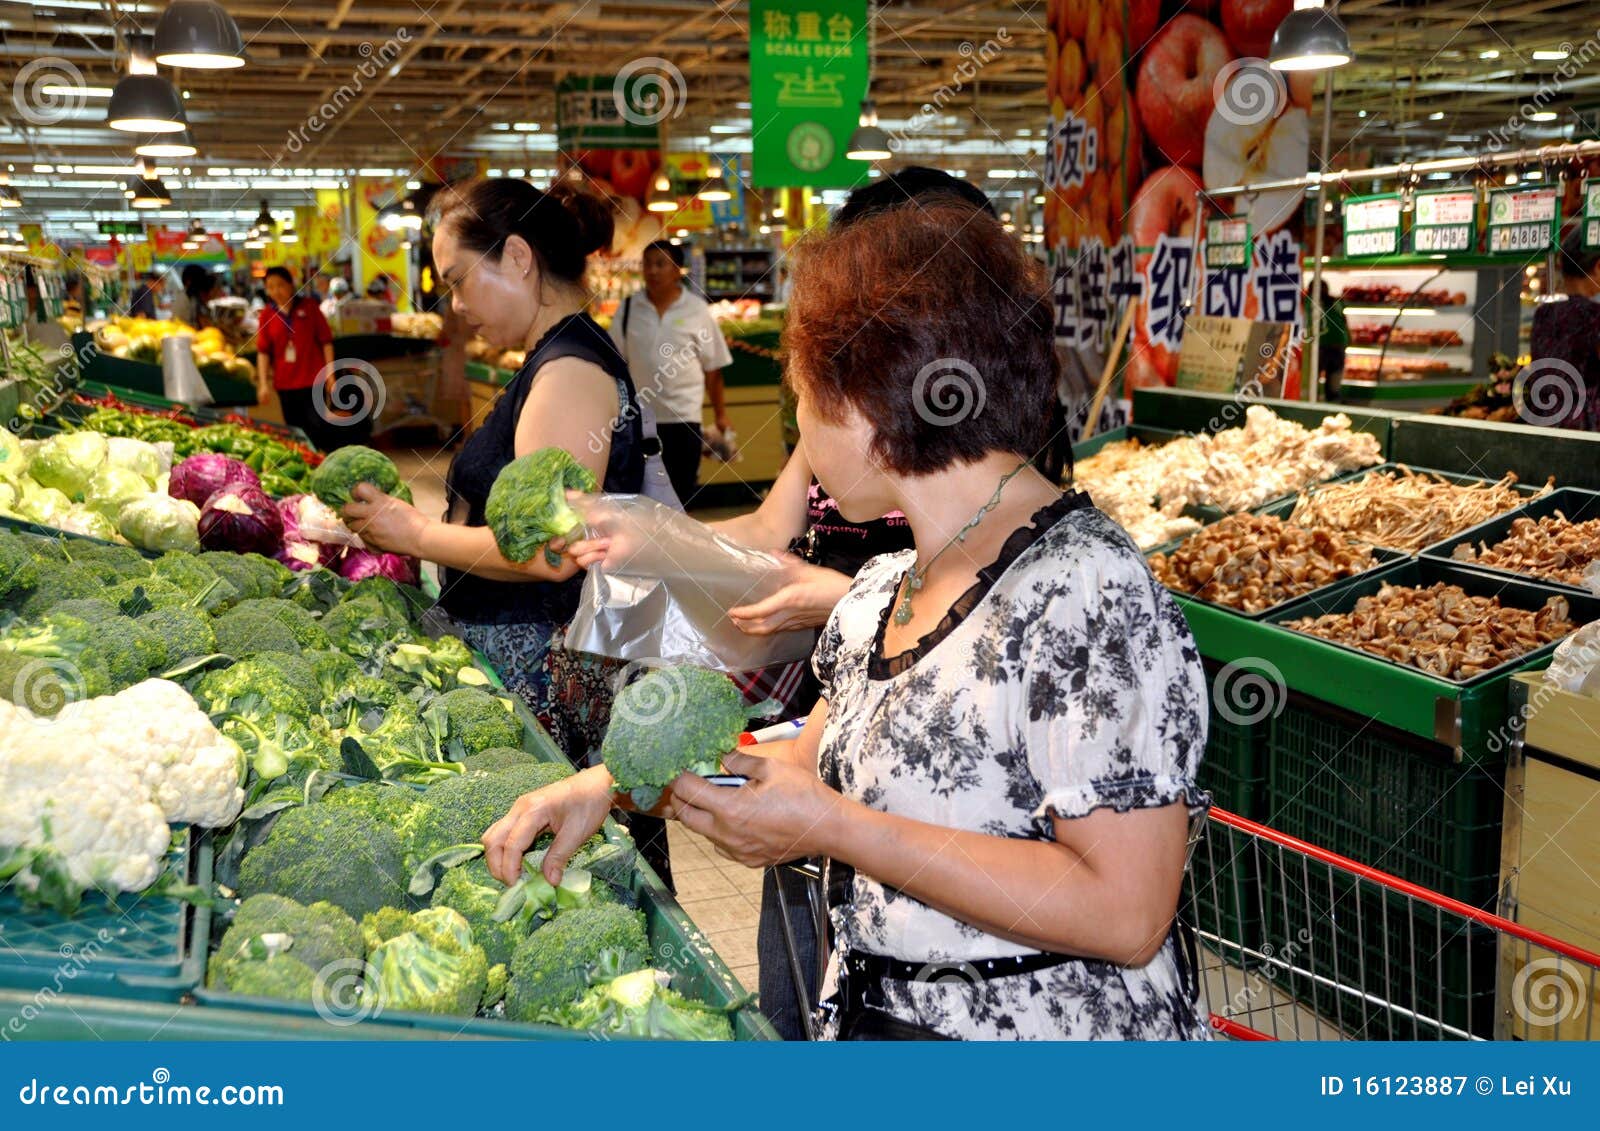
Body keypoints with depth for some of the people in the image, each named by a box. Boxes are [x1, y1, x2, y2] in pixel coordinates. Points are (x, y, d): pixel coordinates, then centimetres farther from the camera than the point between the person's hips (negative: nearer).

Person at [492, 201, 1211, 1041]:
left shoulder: (1087, 590, -25)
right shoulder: (884, 590, 3)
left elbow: (1126, 914, -28)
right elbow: (820, 759, 14)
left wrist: (832, 827, -26)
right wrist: (616, 781, 3)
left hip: (1044, 1029, -7)